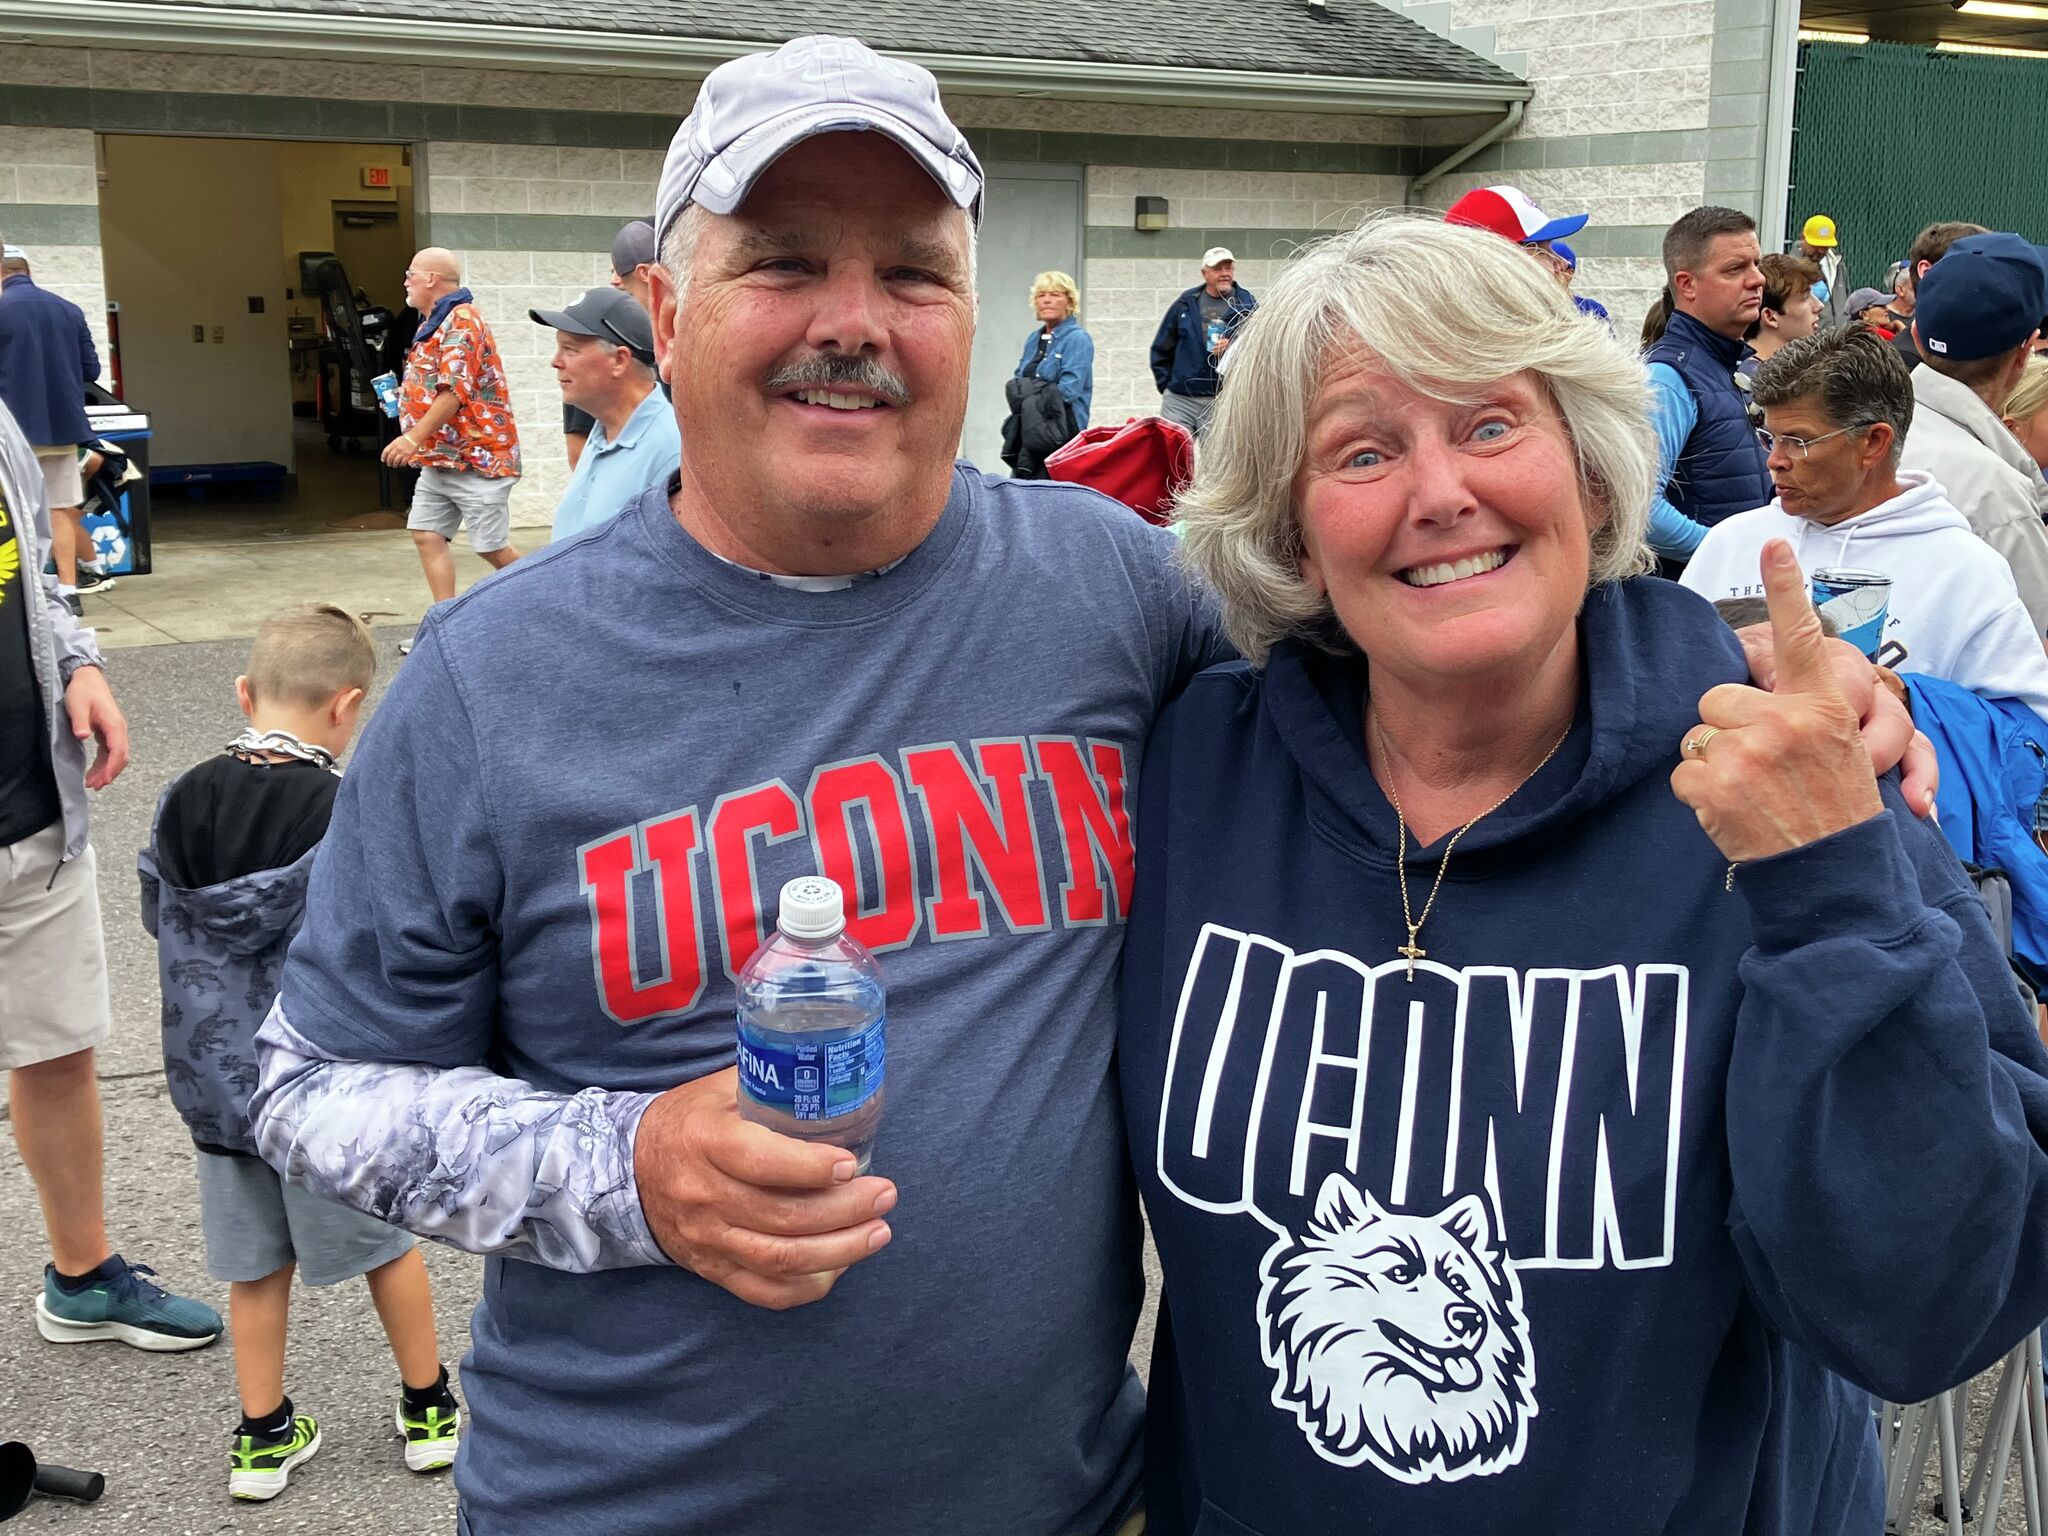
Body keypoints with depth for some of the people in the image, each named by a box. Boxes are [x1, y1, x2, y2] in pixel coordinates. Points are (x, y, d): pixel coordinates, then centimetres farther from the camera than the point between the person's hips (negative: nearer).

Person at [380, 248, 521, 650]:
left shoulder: (462, 321, -15)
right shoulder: (434, 324, 17)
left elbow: (455, 391, -24)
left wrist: (414, 437, -27)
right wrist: (402, 398, 15)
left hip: (476, 455, -10)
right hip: (440, 457, 10)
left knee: (492, 548, -4)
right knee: (426, 535, 2)